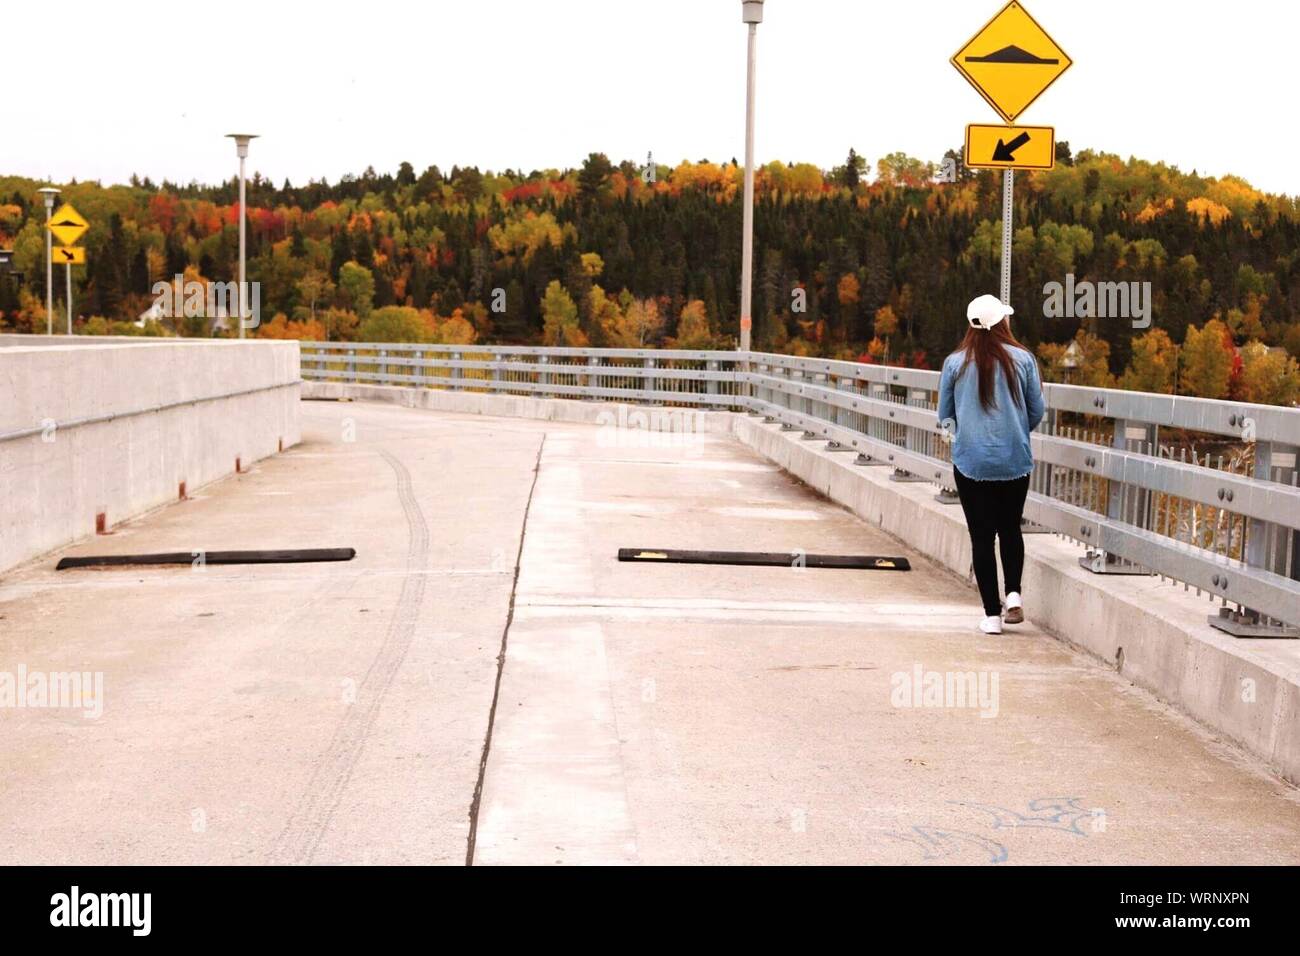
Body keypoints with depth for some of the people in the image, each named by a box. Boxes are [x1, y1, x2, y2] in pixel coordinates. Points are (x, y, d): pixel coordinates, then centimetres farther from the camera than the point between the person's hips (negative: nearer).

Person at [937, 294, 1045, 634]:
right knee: (1010, 529, 19)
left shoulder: (955, 363, -3)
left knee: (981, 536, 5)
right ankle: (1013, 592, 2)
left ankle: (992, 614, 5)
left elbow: (945, 416, 5)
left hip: (970, 462, -1)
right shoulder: (1023, 359, -3)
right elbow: (1036, 413, 3)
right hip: (1015, 461, 1)